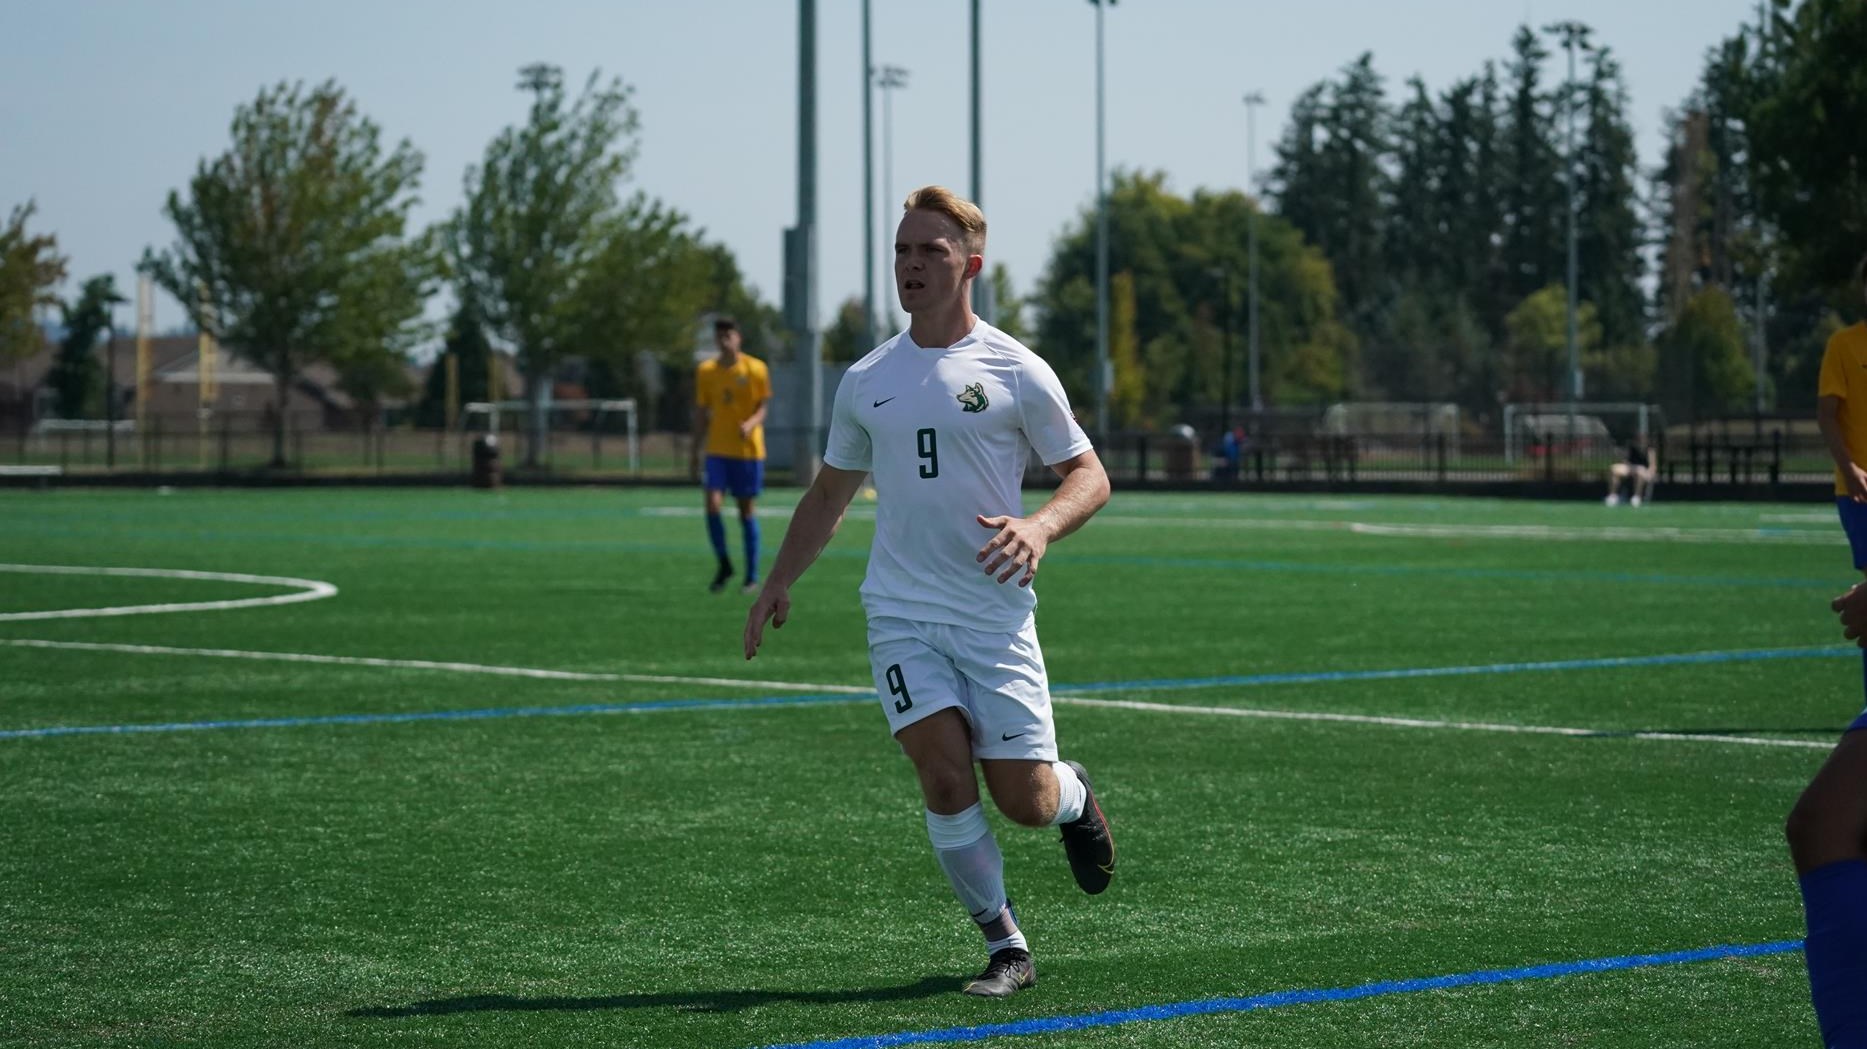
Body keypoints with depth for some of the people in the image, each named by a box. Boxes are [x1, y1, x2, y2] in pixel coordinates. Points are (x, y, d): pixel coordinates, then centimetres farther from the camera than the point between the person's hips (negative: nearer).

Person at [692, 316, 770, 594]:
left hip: (749, 450, -2)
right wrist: (695, 453, 11)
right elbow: (701, 413, 11)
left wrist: (750, 424, -25)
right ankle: (724, 565, 6)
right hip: (718, 451, 2)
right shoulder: (706, 371, 5)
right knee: (712, 505, -13)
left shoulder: (756, 369, -5)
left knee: (747, 511, 3)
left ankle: (752, 577, 13)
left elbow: (762, 408, -2)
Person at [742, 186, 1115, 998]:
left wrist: (1039, 527, -20)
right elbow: (830, 493, 22)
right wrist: (778, 584, 17)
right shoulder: (865, 382, 9)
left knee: (1024, 801, -4)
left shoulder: (1016, 372, -3)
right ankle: (1005, 946, -3)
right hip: (901, 615, 2)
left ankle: (1075, 796, 34)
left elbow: (1088, 475, 0)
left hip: (995, 616, -2)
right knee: (945, 774, -16)